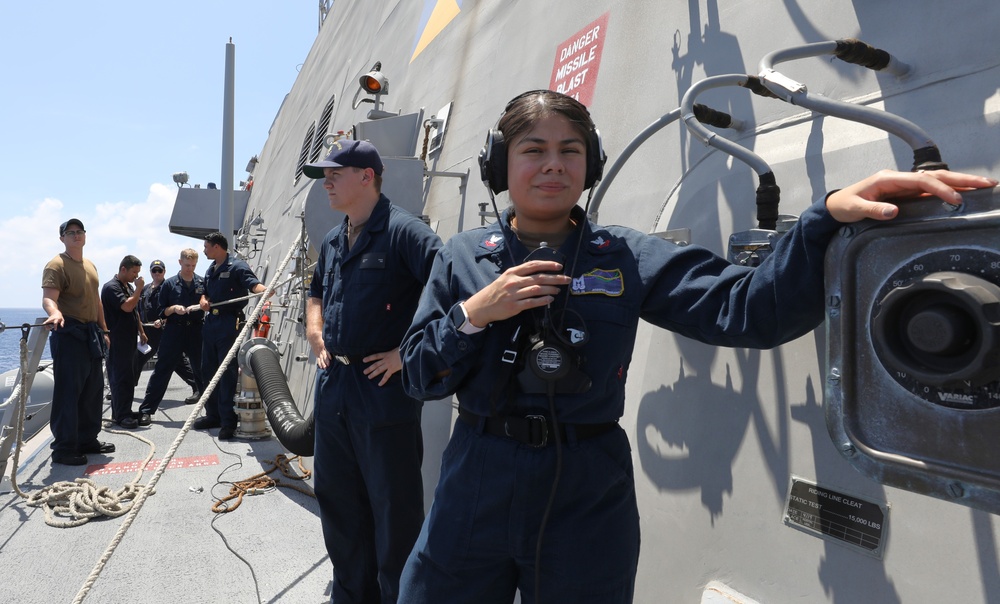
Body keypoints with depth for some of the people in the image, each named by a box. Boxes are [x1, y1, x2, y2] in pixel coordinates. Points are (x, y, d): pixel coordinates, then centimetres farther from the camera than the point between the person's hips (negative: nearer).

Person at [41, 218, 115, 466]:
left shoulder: (90, 266, 18)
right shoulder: (56, 265, -9)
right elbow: (48, 298, -23)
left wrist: (103, 331, 21)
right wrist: (55, 313, -44)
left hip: (91, 334, 9)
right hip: (69, 334, -9)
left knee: (93, 391, 13)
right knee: (68, 392, -7)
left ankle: (88, 440, 25)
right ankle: (63, 448, 0)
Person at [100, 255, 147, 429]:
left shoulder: (129, 287, 16)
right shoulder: (111, 287, -12)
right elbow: (127, 306, -26)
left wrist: (141, 332, 22)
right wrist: (139, 289, -15)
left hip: (130, 340, 9)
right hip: (117, 342, -9)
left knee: (128, 377, 12)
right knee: (121, 378, -7)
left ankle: (124, 412, 19)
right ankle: (121, 415, -4)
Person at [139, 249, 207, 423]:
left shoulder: (203, 283, 6)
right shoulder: (169, 284, 3)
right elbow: (161, 311, 5)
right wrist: (173, 309, -15)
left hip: (196, 332, 1)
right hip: (174, 331, -1)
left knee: (202, 370, 10)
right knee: (161, 371, 0)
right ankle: (146, 410, 6)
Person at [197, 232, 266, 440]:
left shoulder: (236, 266, -8)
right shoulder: (210, 270, 18)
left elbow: (252, 283, -23)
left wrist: (264, 290, -46)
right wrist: (204, 300, 1)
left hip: (229, 323, -9)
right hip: (210, 322, 9)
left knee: (228, 372, -6)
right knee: (208, 370, 13)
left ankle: (228, 421, -1)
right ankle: (213, 415, 25)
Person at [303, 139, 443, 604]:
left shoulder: (404, 231, -12)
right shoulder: (332, 242, 13)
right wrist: (315, 334, 14)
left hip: (384, 389, -8)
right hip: (333, 387, 9)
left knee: (394, 510, 4)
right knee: (338, 500, 19)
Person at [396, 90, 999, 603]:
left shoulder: (625, 257, -4)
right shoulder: (463, 257, 1)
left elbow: (747, 310, -16)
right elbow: (418, 377, 0)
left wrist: (830, 216, -29)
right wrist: (474, 314, -17)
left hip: (588, 501, -1)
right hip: (475, 489, 2)